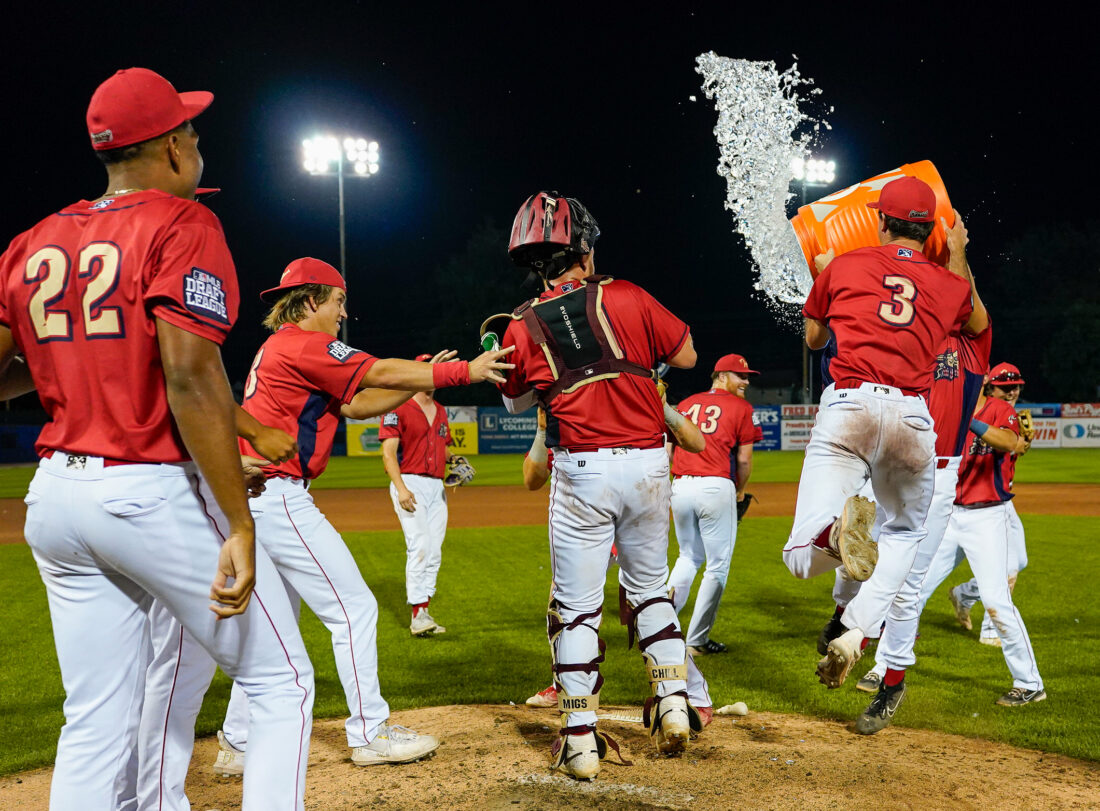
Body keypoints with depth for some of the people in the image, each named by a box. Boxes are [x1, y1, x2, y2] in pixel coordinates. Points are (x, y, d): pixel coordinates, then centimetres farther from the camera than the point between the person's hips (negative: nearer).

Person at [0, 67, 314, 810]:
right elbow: (190, 376, -20)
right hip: (156, 496, -7)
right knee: (283, 683, 7)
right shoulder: (182, 226, -8)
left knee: (95, 728, 13)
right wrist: (240, 527, -21)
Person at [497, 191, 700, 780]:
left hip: (581, 472, -1)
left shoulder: (524, 327, -1)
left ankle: (580, 737, 7)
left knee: (576, 605, 7)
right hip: (647, 464, 2)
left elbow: (516, 401, 15)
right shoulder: (625, 297, -4)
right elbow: (686, 356, 6)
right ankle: (673, 699, 15)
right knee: (649, 589, 21)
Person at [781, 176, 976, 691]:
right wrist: (958, 256, 48)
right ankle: (855, 634, 2)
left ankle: (835, 529, -38)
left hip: (848, 403, -2)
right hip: (912, 416, 2)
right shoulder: (949, 283, 17)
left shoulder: (843, 266, 13)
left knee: (801, 560, 0)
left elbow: (813, 339, 27)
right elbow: (973, 320, 41)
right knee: (906, 533, 25)